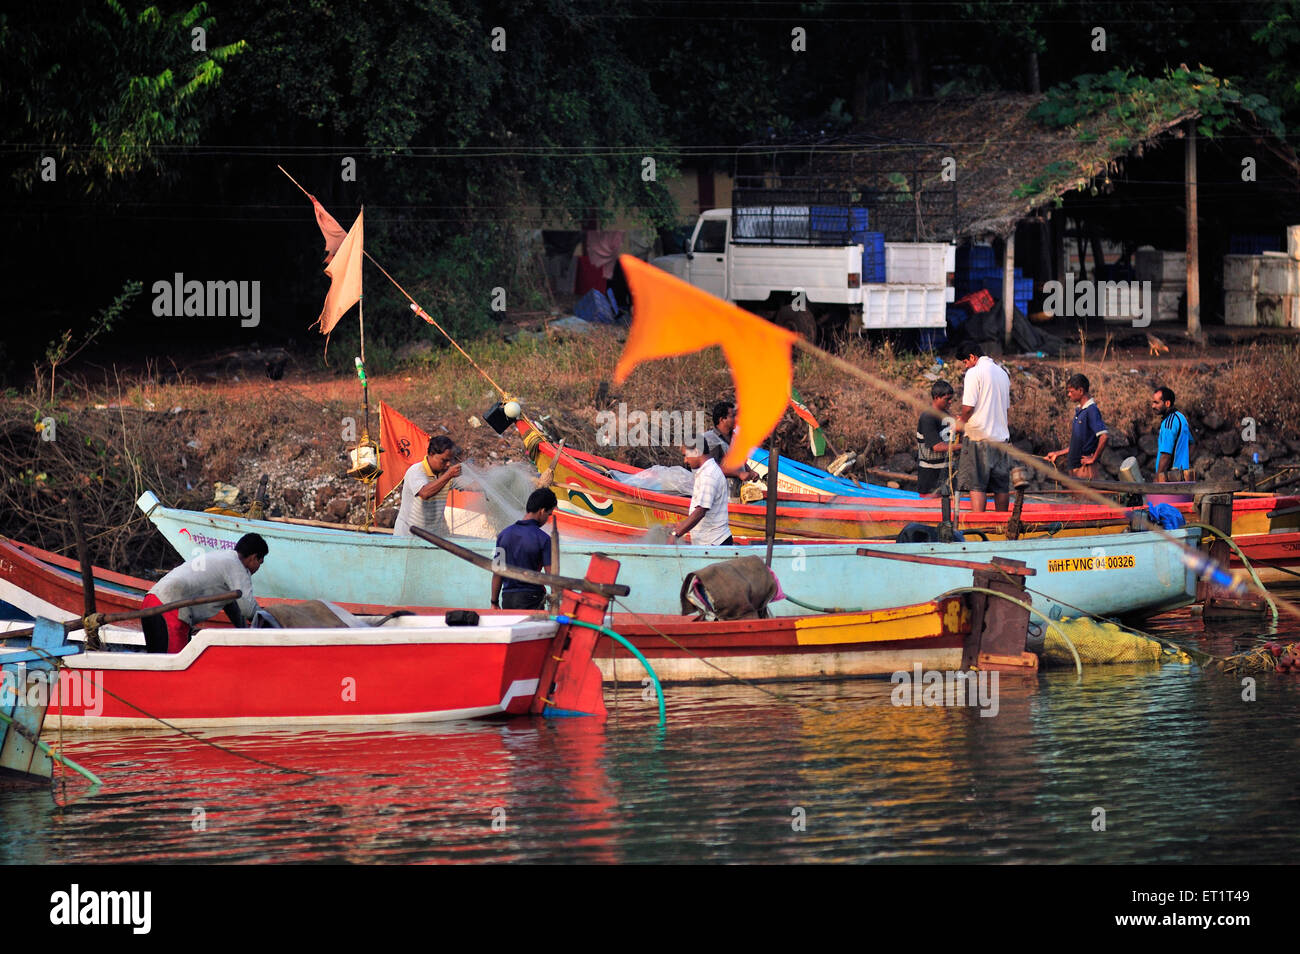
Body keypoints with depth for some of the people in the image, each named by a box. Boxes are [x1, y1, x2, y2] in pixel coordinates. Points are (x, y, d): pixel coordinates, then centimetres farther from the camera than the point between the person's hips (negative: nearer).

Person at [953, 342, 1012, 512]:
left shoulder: (974, 373, -10)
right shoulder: (1002, 373, 14)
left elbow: (968, 407, -16)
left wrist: (961, 422, 6)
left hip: (979, 435, -7)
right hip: (1001, 435, 7)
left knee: (977, 485, -6)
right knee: (1001, 485, 11)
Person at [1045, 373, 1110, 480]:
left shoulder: (1091, 410, -13)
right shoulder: (1079, 411, 17)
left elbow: (1104, 436, -25)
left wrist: (1093, 458, -18)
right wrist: (1057, 454, 26)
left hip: (1085, 467, -9)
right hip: (1074, 467, 9)